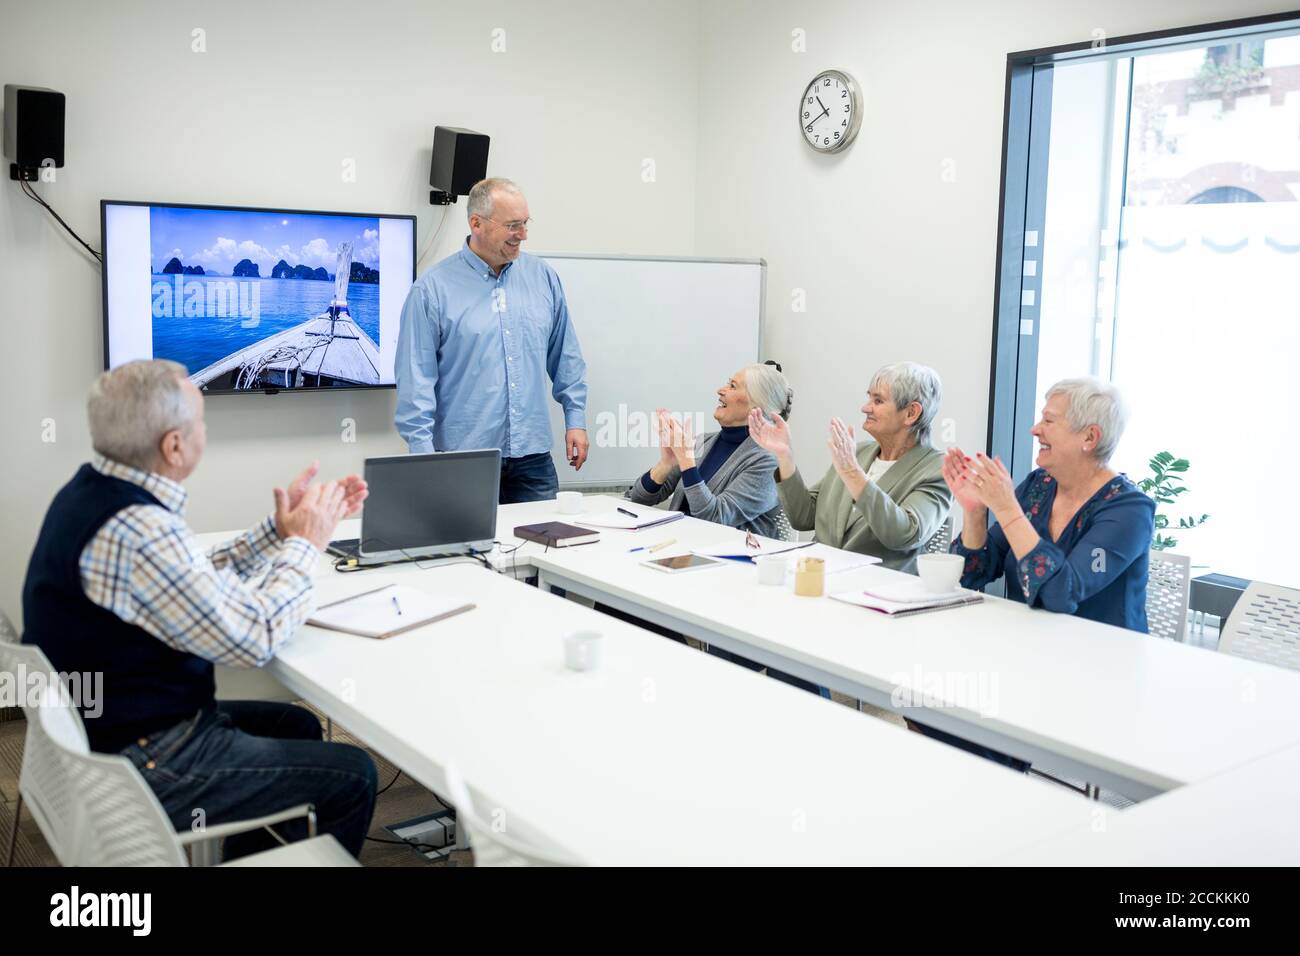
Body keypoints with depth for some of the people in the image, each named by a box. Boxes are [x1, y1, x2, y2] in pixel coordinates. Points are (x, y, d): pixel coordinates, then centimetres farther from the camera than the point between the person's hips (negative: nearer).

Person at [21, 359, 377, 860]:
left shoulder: (92, 490, 1)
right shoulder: (140, 532, -31)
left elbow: (197, 582, 9)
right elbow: (253, 637, -23)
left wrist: (280, 530, 5)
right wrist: (305, 544, -9)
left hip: (103, 727, 10)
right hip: (141, 764, -10)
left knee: (297, 725, 24)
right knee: (352, 775, -1)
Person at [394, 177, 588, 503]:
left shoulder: (542, 277, 7)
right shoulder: (432, 289, -5)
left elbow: (566, 357, 14)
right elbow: (416, 378, -7)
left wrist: (576, 419, 9)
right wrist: (423, 451, -11)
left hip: (533, 456, 4)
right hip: (464, 460, -3)